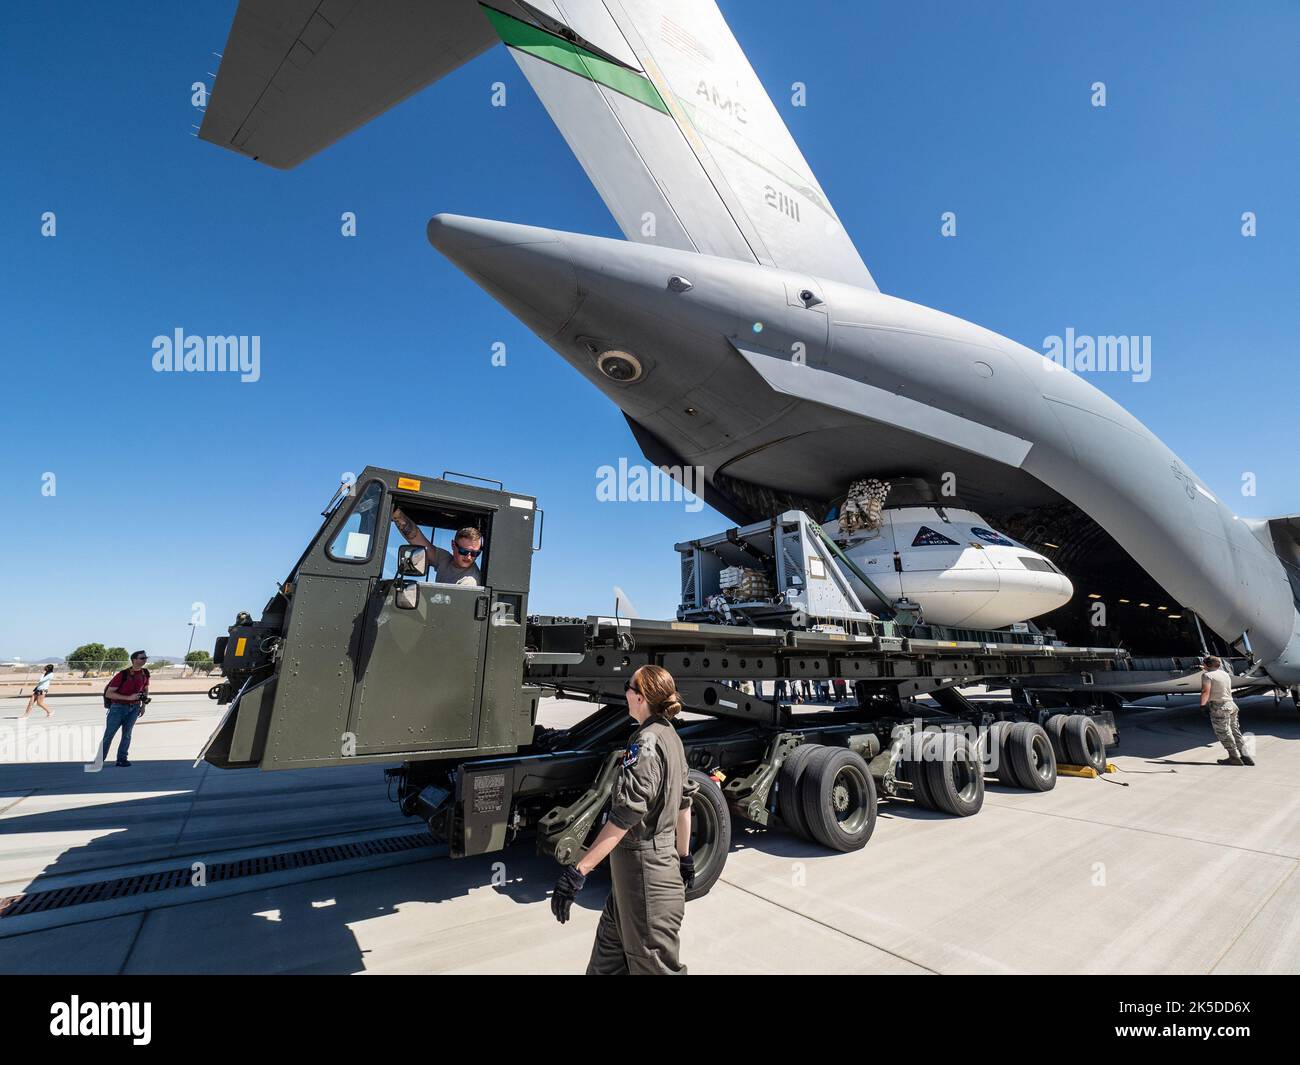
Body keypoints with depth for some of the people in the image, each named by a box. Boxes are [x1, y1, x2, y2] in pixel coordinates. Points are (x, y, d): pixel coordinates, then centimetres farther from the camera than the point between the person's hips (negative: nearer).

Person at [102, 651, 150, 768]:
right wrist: (128, 698, -23)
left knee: (127, 734, 2)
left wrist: (143, 705, 11)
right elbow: (108, 693, -17)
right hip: (118, 707, -4)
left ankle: (122, 759, 8)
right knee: (109, 734, 3)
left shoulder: (145, 673, 0)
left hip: (134, 708, 4)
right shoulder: (123, 674, -18)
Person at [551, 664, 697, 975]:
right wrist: (684, 858, 23)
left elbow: (624, 816, -28)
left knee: (654, 964, 8)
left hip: (643, 867, -9)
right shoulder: (671, 736, 5)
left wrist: (578, 871, -27)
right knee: (610, 942, 24)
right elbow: (684, 803, 13)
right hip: (662, 855, 9)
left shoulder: (646, 742, -23)